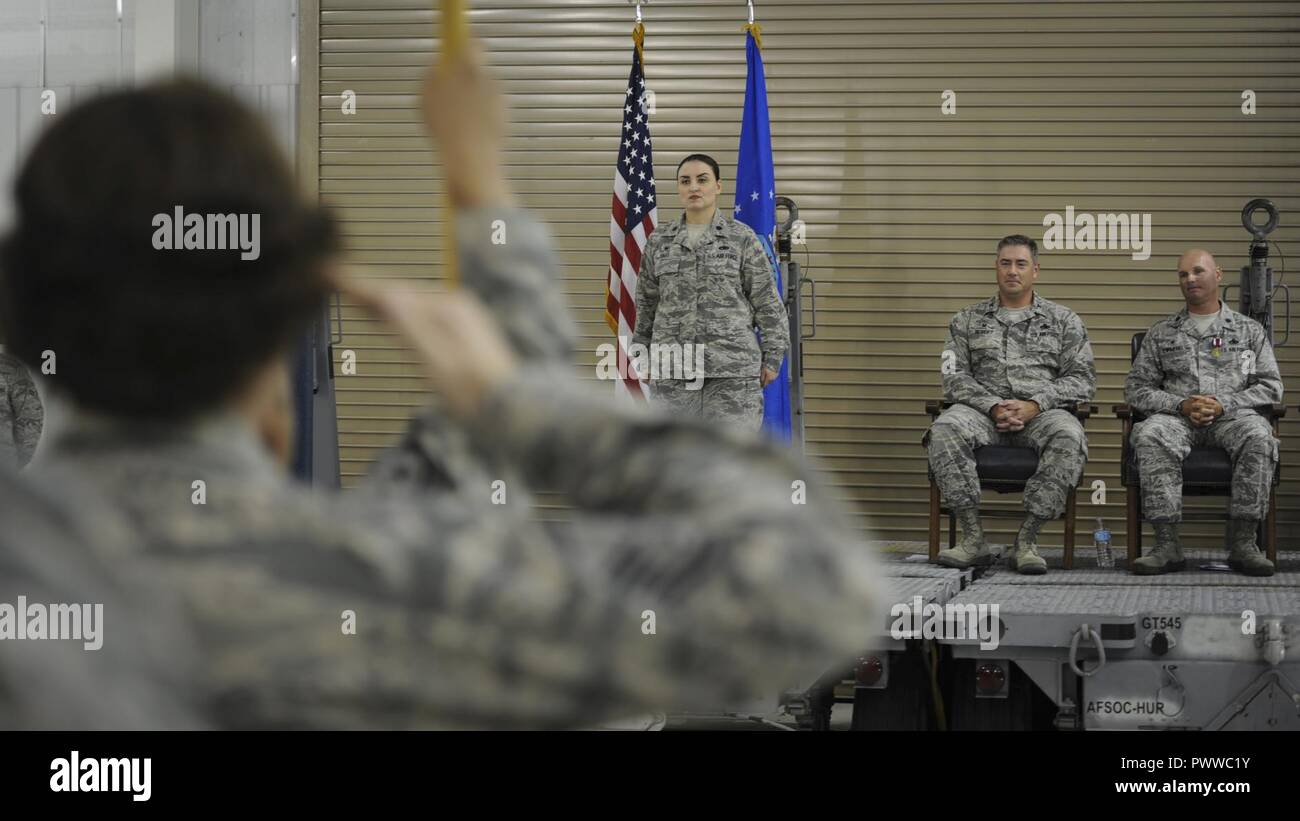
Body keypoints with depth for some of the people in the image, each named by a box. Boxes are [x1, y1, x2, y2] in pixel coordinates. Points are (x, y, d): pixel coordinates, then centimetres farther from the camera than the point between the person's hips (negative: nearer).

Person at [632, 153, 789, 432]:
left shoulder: (742, 238, 0)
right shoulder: (659, 242, 9)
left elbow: (767, 302, 2)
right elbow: (646, 303, 16)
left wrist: (772, 357, -1)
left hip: (732, 368, -3)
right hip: (672, 371, 3)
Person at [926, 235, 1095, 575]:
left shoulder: (1064, 320, 15)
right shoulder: (967, 321, 17)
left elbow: (1082, 380, 6)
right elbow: (955, 378, 7)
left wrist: (1035, 405, -11)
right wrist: (993, 407, -12)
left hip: (1042, 411, 0)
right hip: (983, 411, 1)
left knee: (1069, 436, -37)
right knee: (945, 429, -34)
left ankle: (1026, 540, -32)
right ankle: (973, 539, -29)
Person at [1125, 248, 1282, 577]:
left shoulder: (1249, 330, 18)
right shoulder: (1161, 333, 19)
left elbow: (1271, 387, 10)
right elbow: (1136, 389, 13)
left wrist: (1224, 404, -8)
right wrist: (1181, 405, -7)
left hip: (1231, 416, 0)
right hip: (1177, 417, 1)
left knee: (1258, 436, -37)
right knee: (1150, 436, -36)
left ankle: (1242, 542, -33)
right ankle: (1167, 543, -37)